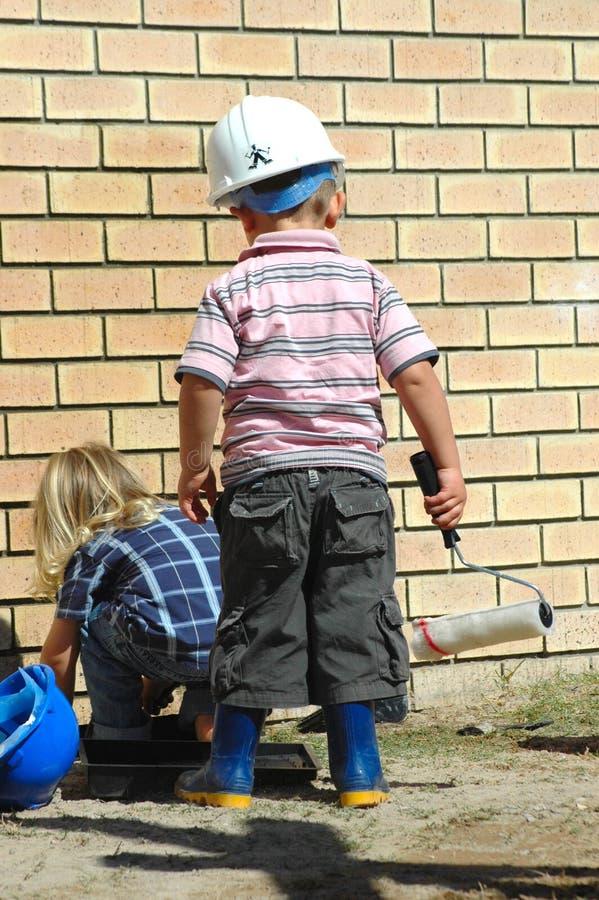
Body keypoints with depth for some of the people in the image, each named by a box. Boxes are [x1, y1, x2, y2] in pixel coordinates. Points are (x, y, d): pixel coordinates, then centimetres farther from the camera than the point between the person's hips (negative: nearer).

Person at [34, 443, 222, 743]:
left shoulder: (93, 549, 14)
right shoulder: (187, 516, 31)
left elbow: (57, 658, 20)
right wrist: (150, 692, 54)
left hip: (178, 655, -5)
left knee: (93, 622, 20)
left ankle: (120, 737, 21)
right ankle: (208, 714, 13)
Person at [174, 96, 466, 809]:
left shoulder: (231, 292, -1)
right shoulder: (366, 283, 2)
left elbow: (201, 385, -11)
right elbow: (416, 376, -4)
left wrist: (194, 468, 3)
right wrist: (448, 467, 2)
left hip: (261, 477, -1)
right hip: (356, 478, 1)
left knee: (255, 623, 8)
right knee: (352, 621, 8)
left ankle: (230, 771, 15)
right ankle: (358, 772, 10)